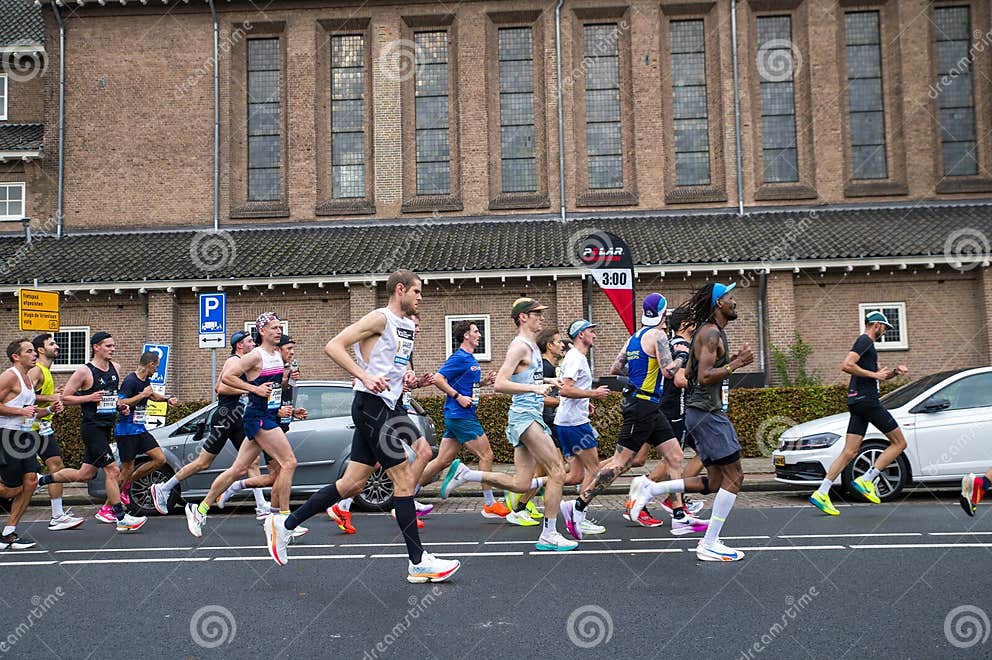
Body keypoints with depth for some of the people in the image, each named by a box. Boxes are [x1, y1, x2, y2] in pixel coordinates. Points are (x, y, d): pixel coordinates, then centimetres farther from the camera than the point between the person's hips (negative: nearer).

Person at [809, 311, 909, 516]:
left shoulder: (867, 344, 25)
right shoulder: (864, 341, -7)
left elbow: (876, 375, 34)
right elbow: (846, 365, -21)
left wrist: (894, 372, 16)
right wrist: (874, 375, -15)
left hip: (858, 401, 10)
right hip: (866, 399, -10)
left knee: (850, 452, 3)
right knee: (899, 443, 0)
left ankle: (821, 494, -4)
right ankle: (866, 480, -4)